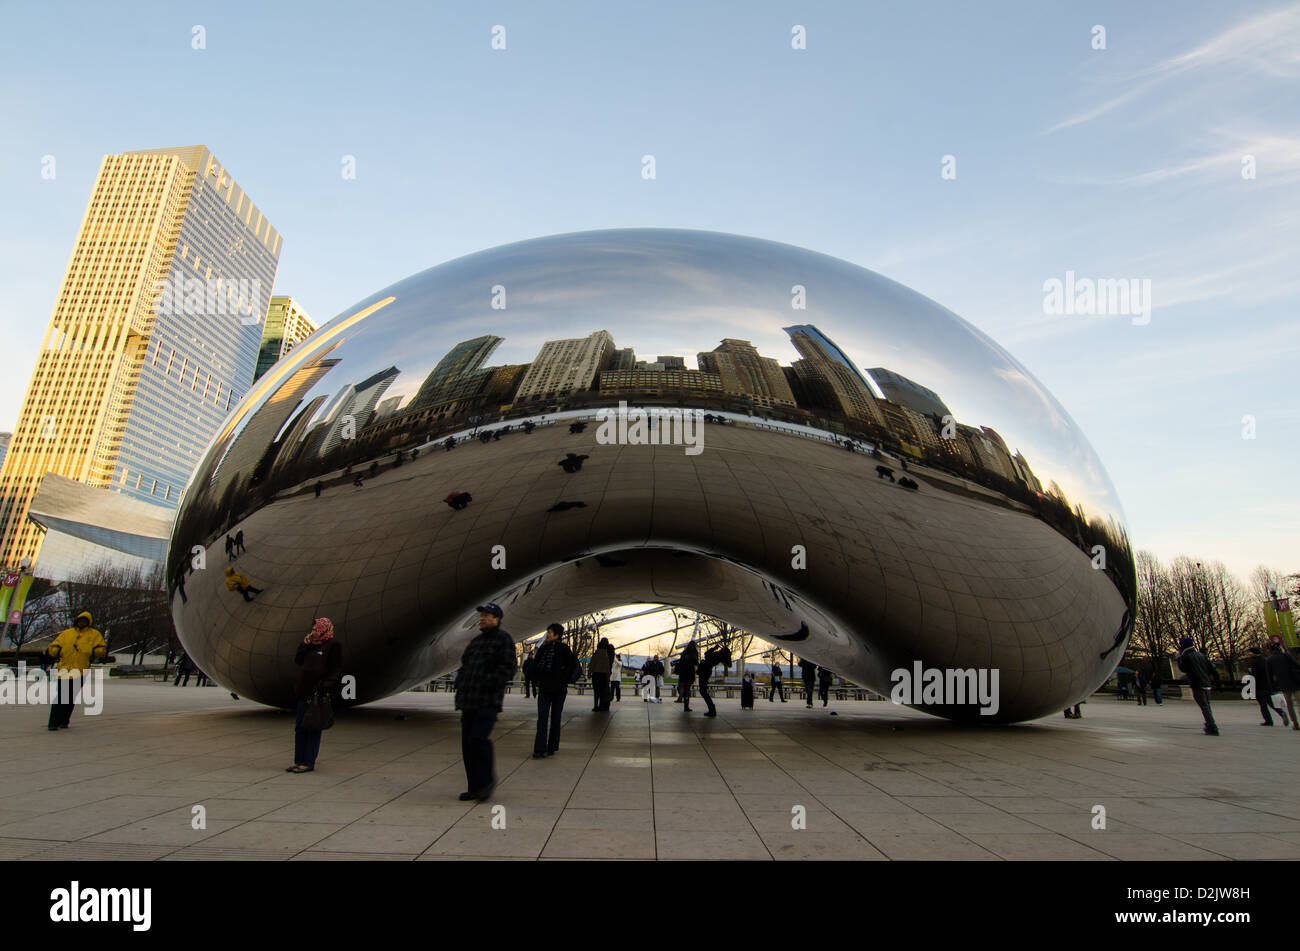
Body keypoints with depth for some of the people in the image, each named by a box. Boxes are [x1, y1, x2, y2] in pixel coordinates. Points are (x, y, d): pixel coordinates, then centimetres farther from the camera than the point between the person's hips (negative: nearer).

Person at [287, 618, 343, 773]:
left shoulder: (333, 645, -7)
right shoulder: (311, 645, 16)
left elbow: (336, 670, -11)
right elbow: (297, 660, 14)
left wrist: (327, 687, -20)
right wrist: (304, 644, 4)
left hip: (319, 693, -8)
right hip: (305, 692, 8)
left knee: (313, 728, -1)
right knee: (299, 727, 11)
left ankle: (309, 763, 6)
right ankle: (299, 761, 21)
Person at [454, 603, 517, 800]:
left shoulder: (504, 640, -2)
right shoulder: (476, 641, 20)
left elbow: (508, 668, -11)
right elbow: (464, 666, 26)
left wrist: (487, 684, -17)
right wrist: (460, 685, 9)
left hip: (489, 700, -7)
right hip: (470, 700, 7)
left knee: (479, 738, -18)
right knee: (467, 742, 5)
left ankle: (487, 780, 2)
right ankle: (475, 787, 16)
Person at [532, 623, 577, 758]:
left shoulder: (563, 648, -5)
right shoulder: (543, 647, 9)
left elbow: (573, 664, -9)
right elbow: (535, 664, 20)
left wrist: (564, 680, -8)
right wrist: (538, 679, 8)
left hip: (558, 688, -3)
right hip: (544, 687, 3)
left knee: (555, 718, 5)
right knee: (542, 717, -4)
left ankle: (552, 748, 14)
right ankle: (539, 749, -6)